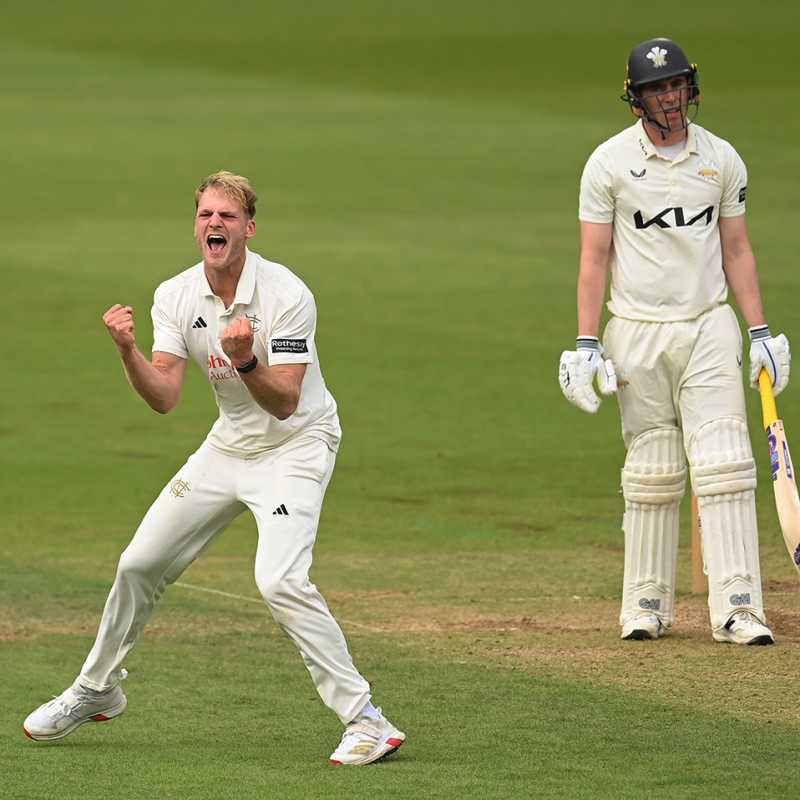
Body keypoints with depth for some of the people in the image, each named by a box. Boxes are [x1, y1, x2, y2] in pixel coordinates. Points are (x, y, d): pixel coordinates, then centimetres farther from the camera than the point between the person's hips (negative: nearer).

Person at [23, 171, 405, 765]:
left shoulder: (287, 295, -22)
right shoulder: (176, 297, -5)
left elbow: (285, 403, -26)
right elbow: (164, 398, -12)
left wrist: (246, 360, -44)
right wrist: (127, 350, -30)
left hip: (297, 445, -6)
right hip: (229, 444, 6)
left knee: (280, 581, -26)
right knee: (140, 564, 9)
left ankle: (366, 721, -21)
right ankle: (97, 692, 32)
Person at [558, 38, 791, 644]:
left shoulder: (722, 159, 6)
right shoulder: (609, 162, -1)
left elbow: (736, 250, 11)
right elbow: (594, 259, -1)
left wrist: (760, 332, 6)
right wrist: (586, 344, -8)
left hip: (709, 328, 1)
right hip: (638, 333, -1)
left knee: (725, 468, -8)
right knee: (653, 475, 1)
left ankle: (737, 608, -11)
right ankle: (647, 605, 11)